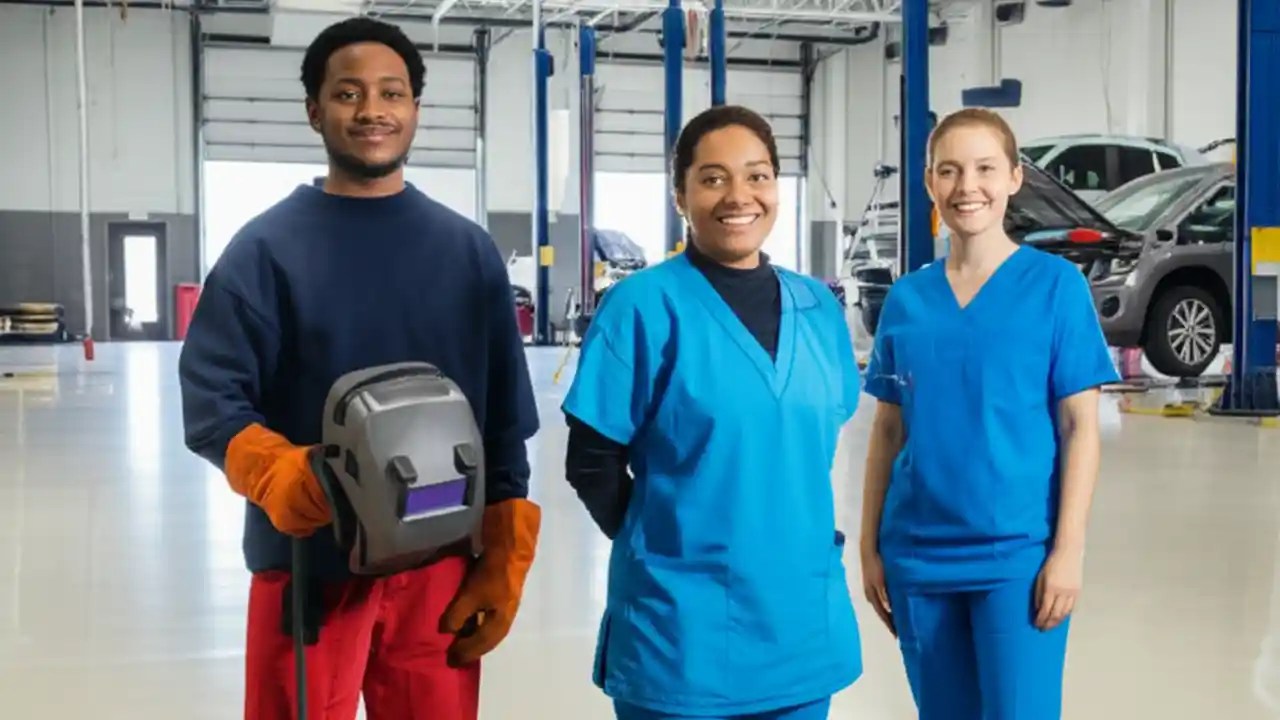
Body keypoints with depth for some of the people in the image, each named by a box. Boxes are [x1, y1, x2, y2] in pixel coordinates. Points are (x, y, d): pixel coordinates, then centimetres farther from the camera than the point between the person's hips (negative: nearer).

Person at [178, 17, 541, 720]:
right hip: (308, 565, -2)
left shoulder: (467, 249, 6)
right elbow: (211, 398, -6)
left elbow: (504, 419, 7)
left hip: (441, 568, 2)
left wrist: (503, 559, 2)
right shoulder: (267, 245, 0)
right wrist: (280, 474, -25)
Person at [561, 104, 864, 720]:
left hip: (803, 625, 5)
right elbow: (592, 462, -6)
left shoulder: (818, 307, 6)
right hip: (683, 632, -5)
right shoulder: (644, 305, -10)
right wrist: (665, 544, -2)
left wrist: (792, 539, 7)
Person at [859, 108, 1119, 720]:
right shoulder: (905, 298, 5)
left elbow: (1079, 425, -5)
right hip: (917, 555, 3)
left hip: (1018, 554, -3)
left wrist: (1068, 549, -10)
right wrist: (870, 545, 6)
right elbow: (887, 430, 9)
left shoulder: (1056, 284, -3)